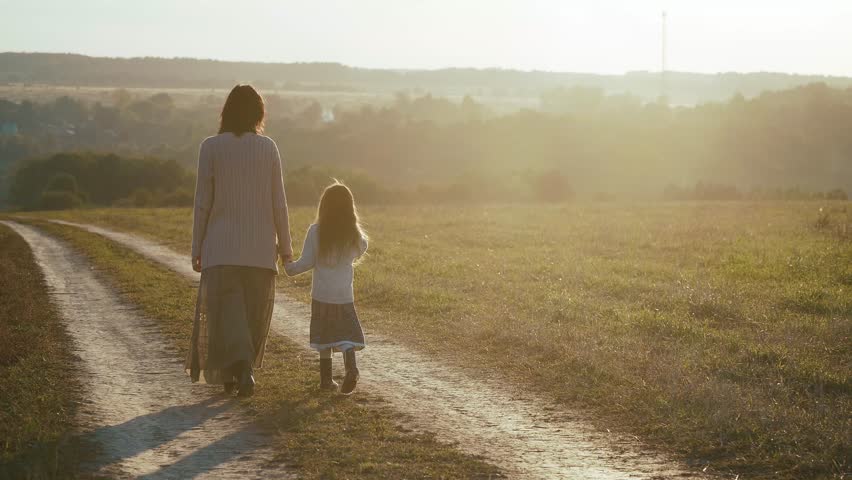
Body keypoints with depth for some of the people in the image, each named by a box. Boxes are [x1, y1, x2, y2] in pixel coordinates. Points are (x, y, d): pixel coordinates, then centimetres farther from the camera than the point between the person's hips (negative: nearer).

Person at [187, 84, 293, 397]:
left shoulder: (211, 148, -4)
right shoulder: (268, 148, -1)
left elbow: (202, 202, -3)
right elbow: (278, 203, 0)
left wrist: (196, 249, 4)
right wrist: (285, 246, 9)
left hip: (221, 247, -2)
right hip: (260, 247, 2)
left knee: (227, 311, -2)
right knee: (254, 313, 15)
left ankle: (241, 368, -22)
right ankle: (242, 369, 22)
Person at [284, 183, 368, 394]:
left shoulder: (316, 231, -9)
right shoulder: (355, 234, -4)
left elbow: (307, 262, -6)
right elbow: (361, 250, 17)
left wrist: (290, 268, 11)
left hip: (321, 295, 0)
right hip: (344, 295, 0)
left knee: (323, 336, 12)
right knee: (346, 335, 2)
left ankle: (326, 378, 16)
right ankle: (351, 367, -23)